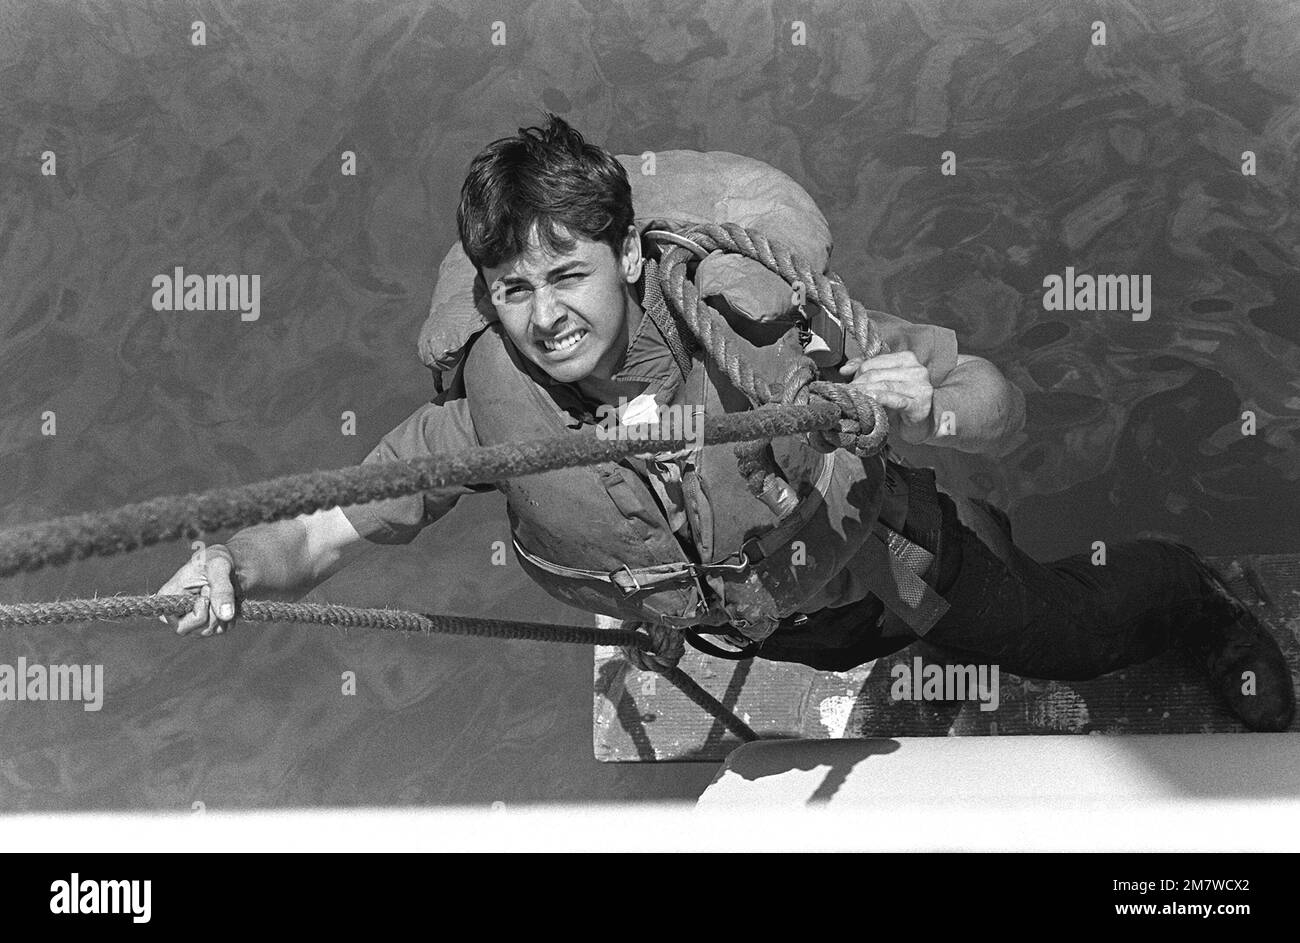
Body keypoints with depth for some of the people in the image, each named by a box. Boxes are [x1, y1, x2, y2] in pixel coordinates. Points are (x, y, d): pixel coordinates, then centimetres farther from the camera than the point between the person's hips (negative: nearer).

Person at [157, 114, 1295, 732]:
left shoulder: (750, 319, -37)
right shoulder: (485, 405, -30)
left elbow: (998, 401, -31)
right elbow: (322, 531, -26)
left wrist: (929, 409, -53)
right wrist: (239, 564, -47)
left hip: (886, 546, -2)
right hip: (751, 631, 2)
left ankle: (1208, 602, 52)